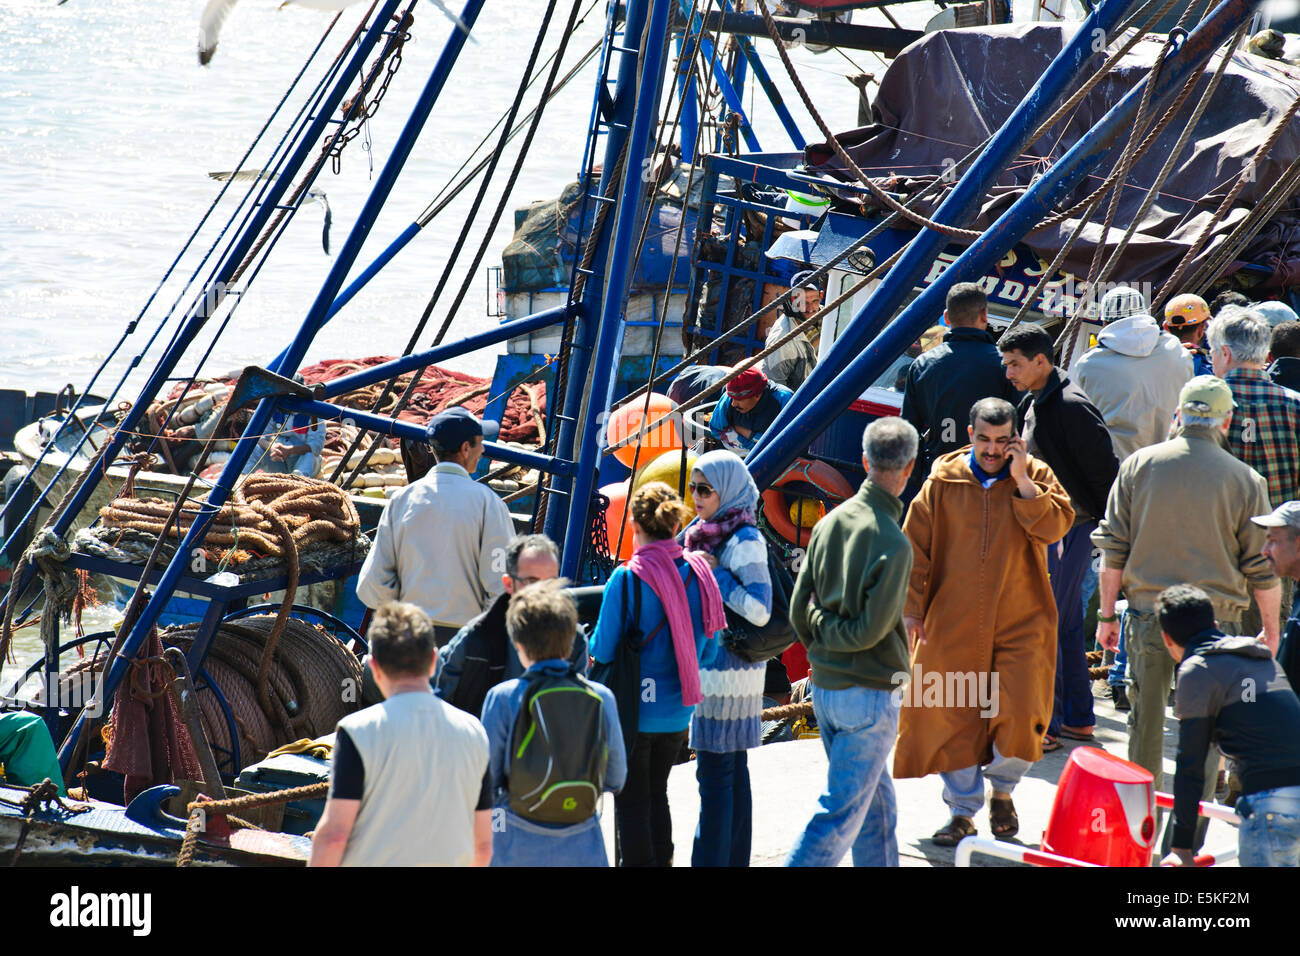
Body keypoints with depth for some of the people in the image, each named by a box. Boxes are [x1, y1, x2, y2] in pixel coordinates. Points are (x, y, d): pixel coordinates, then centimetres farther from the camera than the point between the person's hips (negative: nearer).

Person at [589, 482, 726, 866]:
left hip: (634, 709, -5)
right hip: (677, 710, 5)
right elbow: (708, 651, 3)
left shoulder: (627, 578, -18)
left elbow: (602, 650, -13)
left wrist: (590, 643, 10)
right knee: (656, 794, 21)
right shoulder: (699, 572, -4)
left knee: (631, 801, 7)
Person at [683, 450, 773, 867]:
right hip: (711, 664, 9)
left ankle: (712, 859, -1)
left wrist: (714, 572, -18)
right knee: (733, 769, 14)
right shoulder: (706, 532, 11)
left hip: (727, 671, -9)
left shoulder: (745, 541, -15)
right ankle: (734, 858, 20)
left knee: (715, 773, -5)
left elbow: (760, 610, -22)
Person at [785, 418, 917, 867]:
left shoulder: (830, 522, 1)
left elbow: (798, 612, 3)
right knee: (842, 813, -3)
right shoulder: (892, 543, -19)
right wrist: (832, 628, -2)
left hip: (824, 688, 7)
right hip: (869, 694, -7)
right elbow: (869, 631, -19)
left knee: (876, 802, 20)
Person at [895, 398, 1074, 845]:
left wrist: (1021, 481, -17)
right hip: (953, 626, 1)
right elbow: (916, 546, 4)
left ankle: (1002, 792, 19)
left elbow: (1056, 525, -12)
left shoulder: (1035, 476, 3)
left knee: (1020, 716, -8)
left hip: (1021, 624, -1)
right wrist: (911, 609, 0)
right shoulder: (943, 481, 3)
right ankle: (963, 811, 20)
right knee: (955, 716, 4)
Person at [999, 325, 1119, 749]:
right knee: (1066, 623, 14)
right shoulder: (1033, 403, 12)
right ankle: (1078, 718, 22)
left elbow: (1104, 470, -18)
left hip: (1070, 529, -10)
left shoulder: (1071, 407, -18)